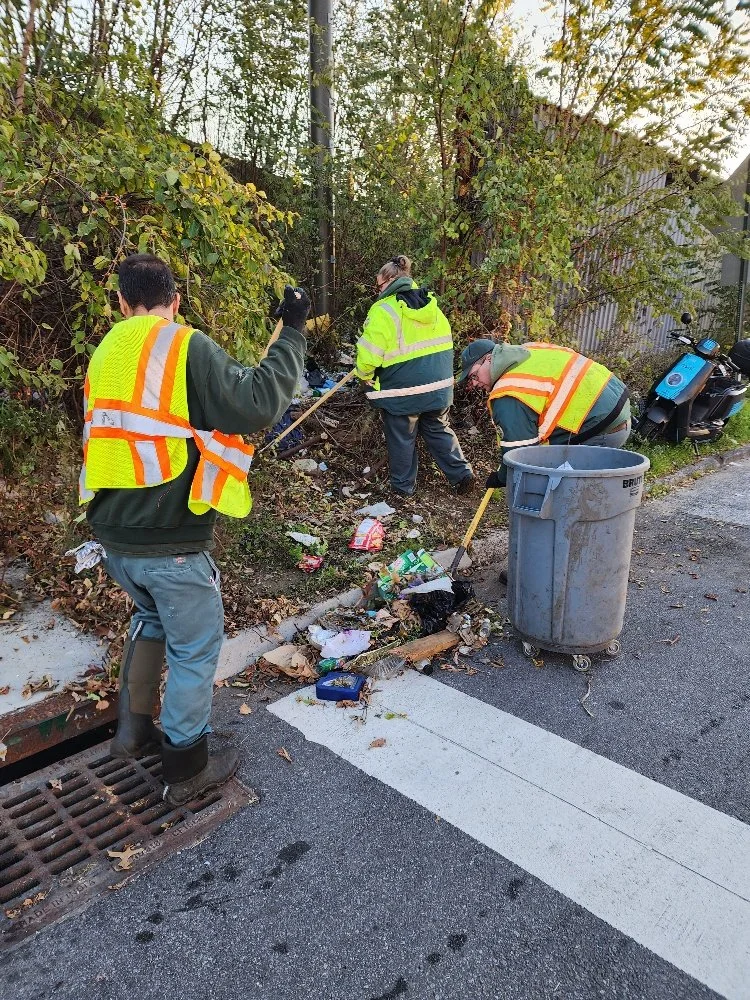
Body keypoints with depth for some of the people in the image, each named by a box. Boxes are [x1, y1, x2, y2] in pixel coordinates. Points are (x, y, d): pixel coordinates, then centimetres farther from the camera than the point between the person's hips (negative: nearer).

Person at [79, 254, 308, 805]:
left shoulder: (104, 355, 10)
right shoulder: (186, 347, -12)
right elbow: (258, 404, -19)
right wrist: (293, 330, -10)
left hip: (114, 537, 7)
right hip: (171, 540, -7)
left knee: (152, 616, 31)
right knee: (195, 647, 10)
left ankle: (134, 729, 38)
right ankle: (187, 769, 25)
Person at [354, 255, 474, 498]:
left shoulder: (383, 310, -14)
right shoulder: (431, 304, 6)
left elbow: (369, 355, -16)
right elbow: (445, 341, 13)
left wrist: (365, 375, 4)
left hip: (402, 389, -6)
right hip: (439, 385, 6)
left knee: (401, 438, 10)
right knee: (438, 430, 21)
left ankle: (403, 486, 22)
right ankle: (461, 473, 18)